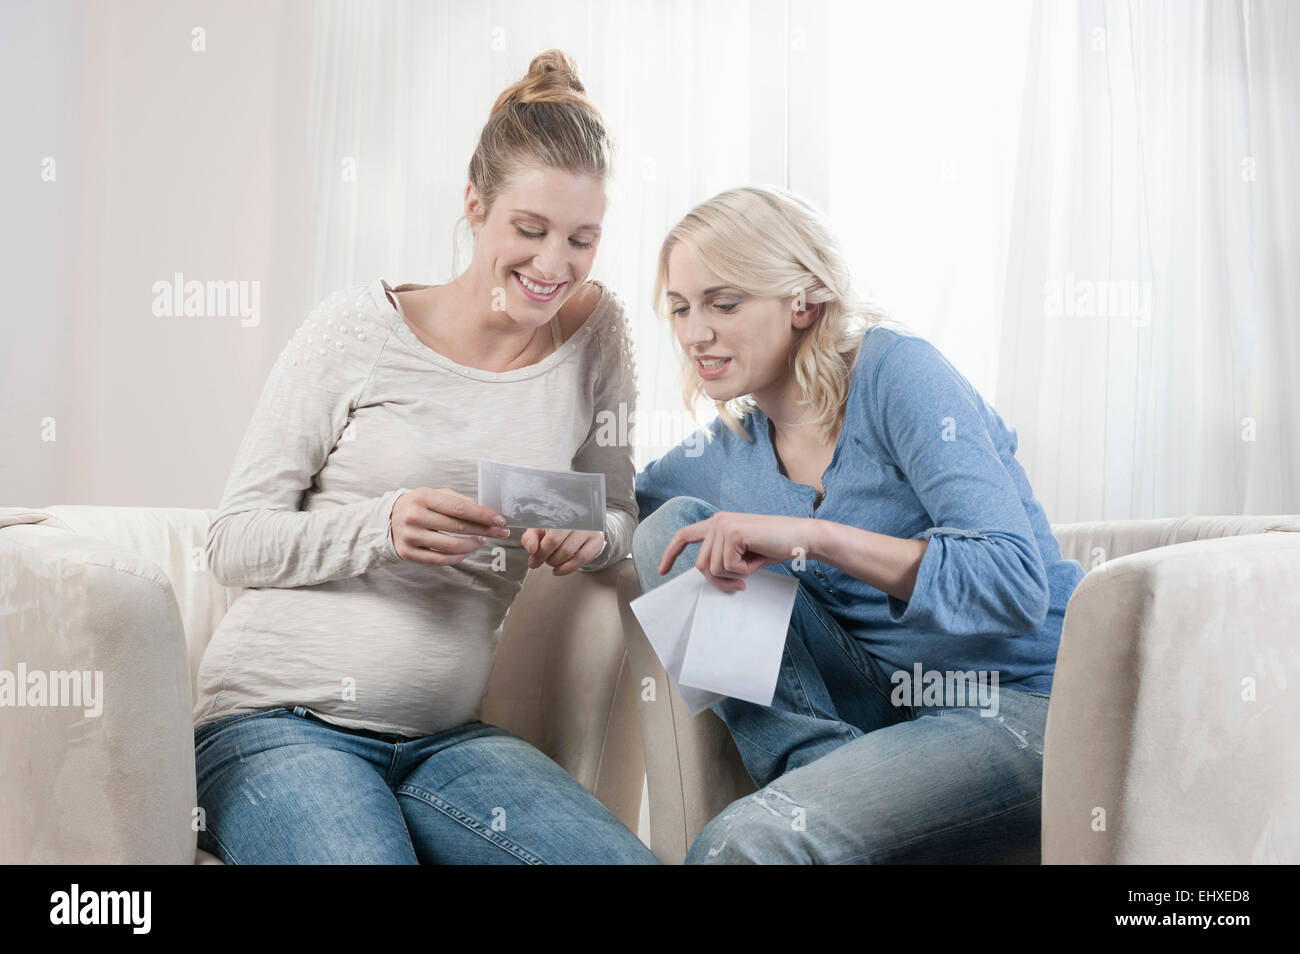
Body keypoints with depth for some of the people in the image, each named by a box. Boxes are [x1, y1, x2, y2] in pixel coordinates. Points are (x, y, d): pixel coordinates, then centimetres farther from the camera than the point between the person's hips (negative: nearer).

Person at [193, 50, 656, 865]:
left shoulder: (595, 330, 5)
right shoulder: (358, 330, -5)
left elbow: (620, 516, 12)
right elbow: (234, 542, -5)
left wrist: (589, 537, -13)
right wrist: (381, 527, -24)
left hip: (443, 737, 4)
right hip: (275, 724, -4)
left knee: (625, 860, -16)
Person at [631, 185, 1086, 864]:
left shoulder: (897, 371, -13)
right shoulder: (729, 453, 6)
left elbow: (1016, 586, -22)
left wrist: (813, 535, -31)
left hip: (1022, 708, -8)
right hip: (886, 705, 8)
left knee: (746, 840, -31)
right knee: (672, 525, -6)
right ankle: (825, 769, -10)